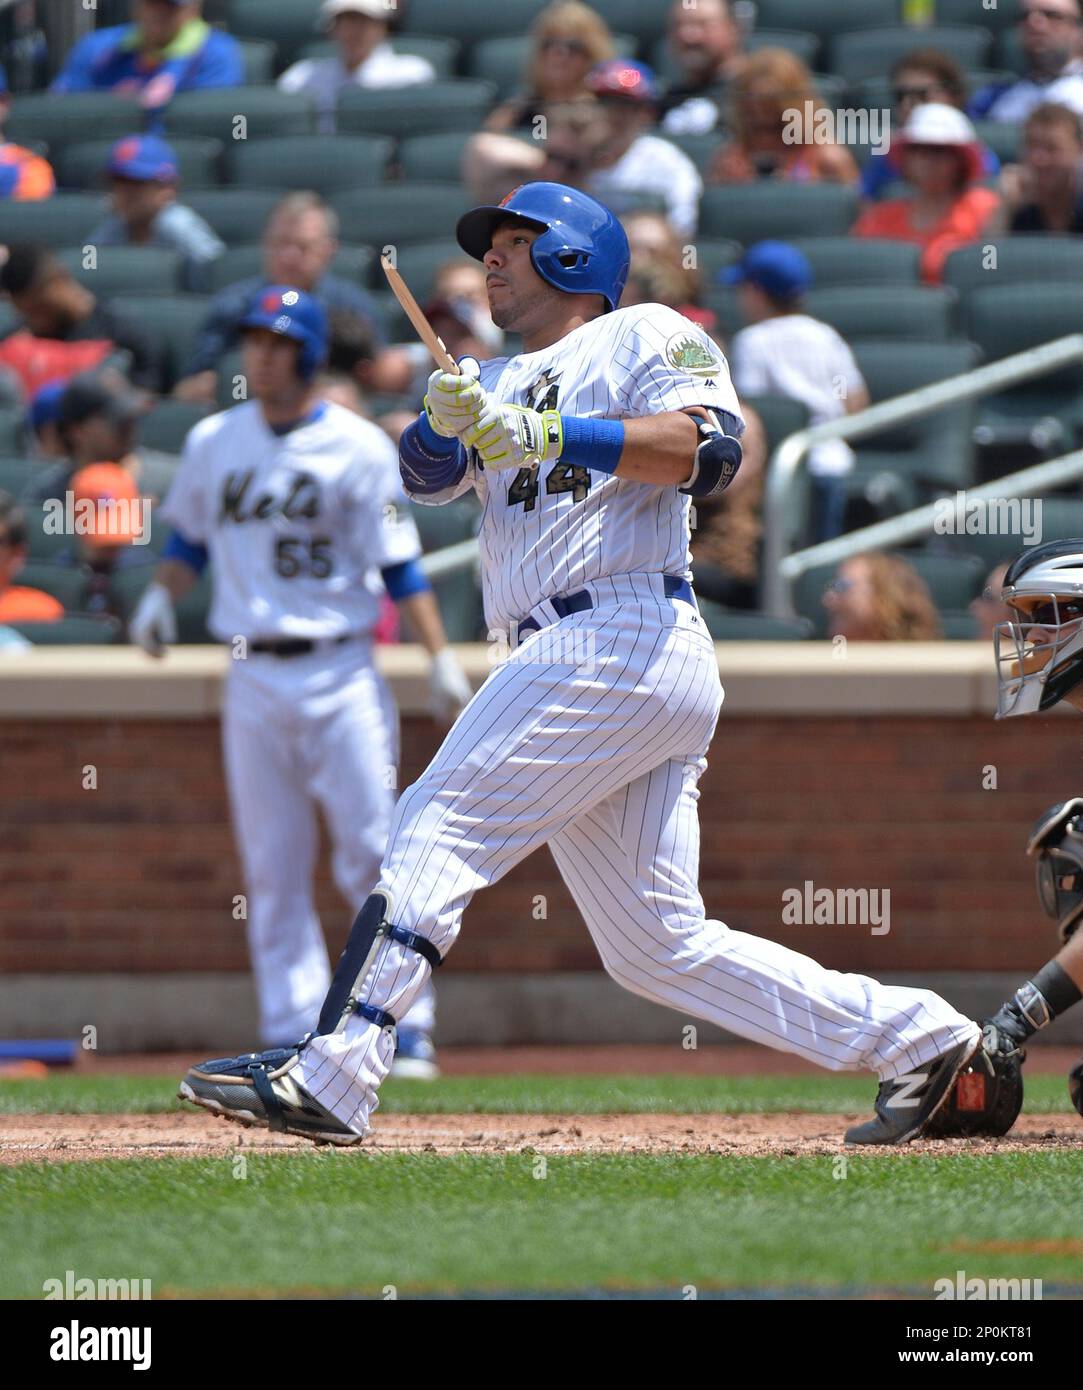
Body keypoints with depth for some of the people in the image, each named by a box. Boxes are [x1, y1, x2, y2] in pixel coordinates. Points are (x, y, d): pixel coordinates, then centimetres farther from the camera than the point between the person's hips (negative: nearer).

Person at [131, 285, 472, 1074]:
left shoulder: (359, 448, -2)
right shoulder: (213, 443, 9)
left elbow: (400, 565, -3)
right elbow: (191, 537, 22)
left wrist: (442, 659, -10)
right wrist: (161, 597, 5)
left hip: (340, 674, -4)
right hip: (253, 677, 4)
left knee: (374, 857, -7)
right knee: (273, 871, 3)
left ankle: (408, 1031, -2)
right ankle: (293, 1034, 6)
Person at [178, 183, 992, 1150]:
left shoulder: (646, 336, 7)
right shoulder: (501, 383, 30)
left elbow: (708, 451, -11)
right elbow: (428, 475, 13)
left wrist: (551, 435, -17)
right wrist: (445, 419, -9)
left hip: (624, 638, -9)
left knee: (438, 828, -17)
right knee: (660, 944, 5)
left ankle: (331, 1079, -23)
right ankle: (918, 1037, 8)